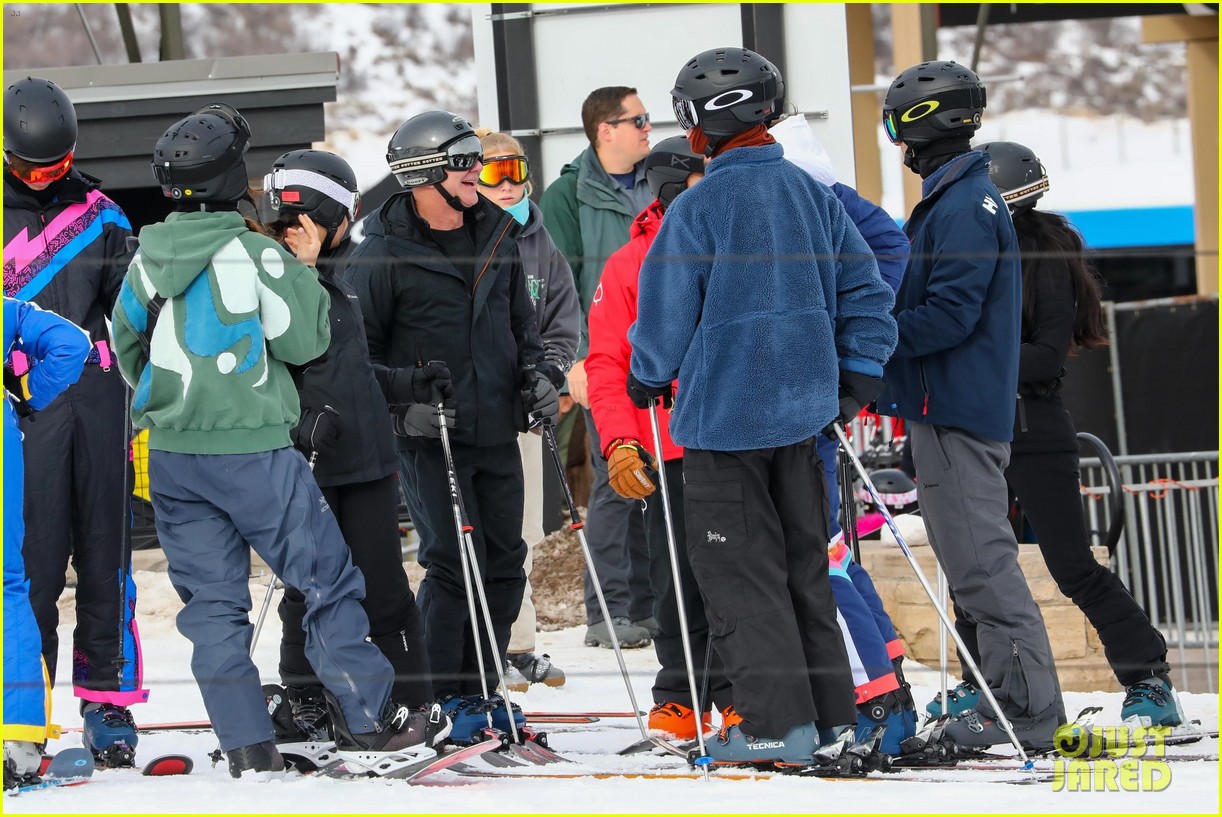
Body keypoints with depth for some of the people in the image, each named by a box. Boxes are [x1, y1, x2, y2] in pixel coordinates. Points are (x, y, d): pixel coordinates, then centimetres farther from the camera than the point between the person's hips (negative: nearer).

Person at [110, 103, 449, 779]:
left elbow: (126, 345, 18)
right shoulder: (254, 255, -14)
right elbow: (303, 341, -7)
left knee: (211, 602, 8)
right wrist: (305, 269, 5)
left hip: (170, 454, 6)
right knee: (328, 582, 4)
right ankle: (368, 729, 6)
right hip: (251, 449, -6)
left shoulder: (147, 259, 4)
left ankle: (247, 748, 4)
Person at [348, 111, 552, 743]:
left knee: (504, 563, 7)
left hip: (497, 431, 6)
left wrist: (535, 372, 6)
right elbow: (358, 350, -5)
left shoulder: (497, 237, 11)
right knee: (454, 563, -10)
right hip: (428, 432, -6)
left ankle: (480, 688, 19)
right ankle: (444, 696, 3)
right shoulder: (383, 253, -8)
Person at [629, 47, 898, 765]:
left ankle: (779, 723, -3)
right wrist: (858, 378, 15)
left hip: (725, 415, -6)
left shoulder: (698, 208, -14)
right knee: (804, 563, 15)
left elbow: (667, 315, -8)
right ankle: (831, 715, 16)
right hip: (803, 409, 6)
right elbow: (867, 291, 8)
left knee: (739, 570, 1)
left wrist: (648, 380, 10)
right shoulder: (812, 193, 4)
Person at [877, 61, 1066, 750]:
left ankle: (1028, 705, -8)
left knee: (982, 563, -9)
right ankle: (1014, 695, 17)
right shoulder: (961, 197, 17)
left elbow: (949, 314, -22)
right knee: (980, 561, 14)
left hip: (957, 411, -11)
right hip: (953, 406, 11)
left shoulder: (963, 207, -16)